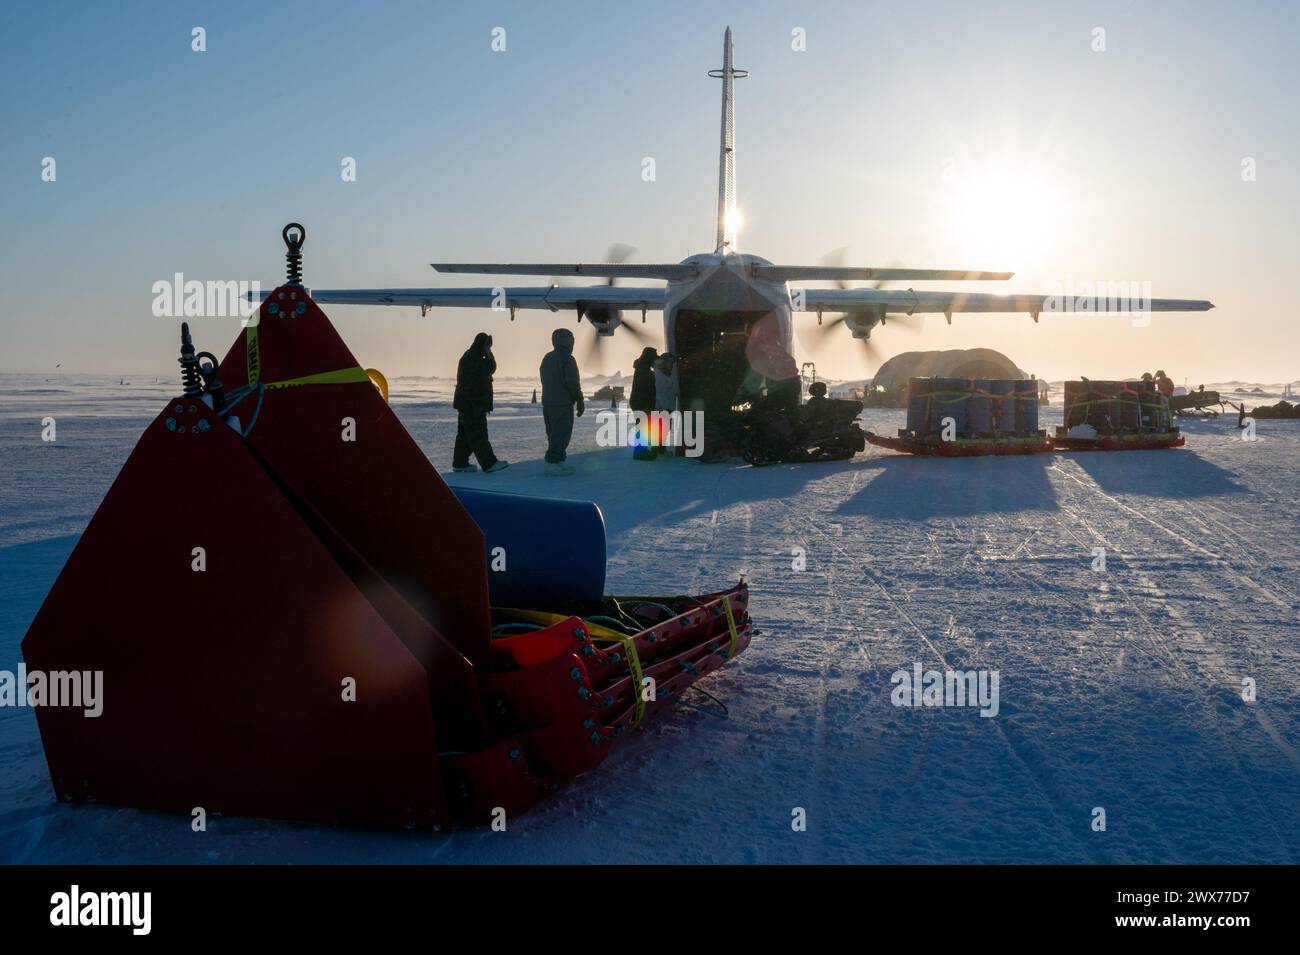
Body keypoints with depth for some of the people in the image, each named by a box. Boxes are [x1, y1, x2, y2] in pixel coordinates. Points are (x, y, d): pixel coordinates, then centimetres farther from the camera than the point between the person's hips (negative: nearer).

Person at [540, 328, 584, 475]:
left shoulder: (547, 358, 14)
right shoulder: (567, 359, -13)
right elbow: (573, 383, -16)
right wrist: (580, 402, -6)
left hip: (547, 402, 9)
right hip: (563, 404, -9)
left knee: (554, 434, 14)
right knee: (561, 435, -6)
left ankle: (558, 462, 18)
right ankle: (554, 463, -10)